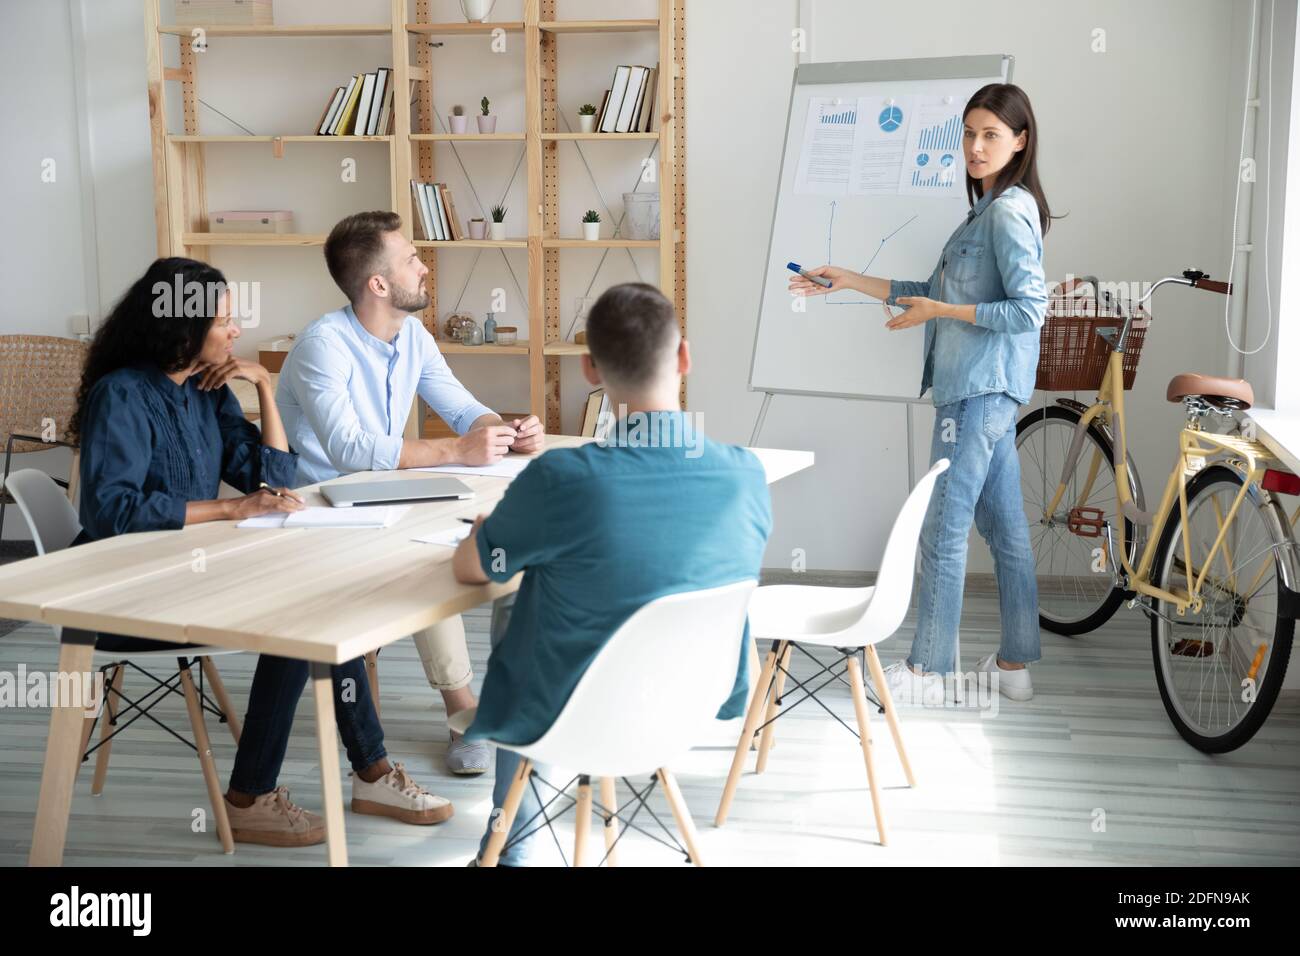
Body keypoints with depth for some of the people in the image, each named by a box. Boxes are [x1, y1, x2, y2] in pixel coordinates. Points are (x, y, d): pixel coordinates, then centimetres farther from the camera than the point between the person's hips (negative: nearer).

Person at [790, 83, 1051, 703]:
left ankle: (928, 671, 6)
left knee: (944, 530, -4)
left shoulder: (1009, 210, -13)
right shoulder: (989, 209, 18)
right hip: (984, 390, 10)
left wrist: (938, 311, -14)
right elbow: (935, 294, 21)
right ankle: (1015, 664, 19)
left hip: (981, 391, -10)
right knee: (1004, 527, 12)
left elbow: (1029, 309, -21)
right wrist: (850, 282, 20)